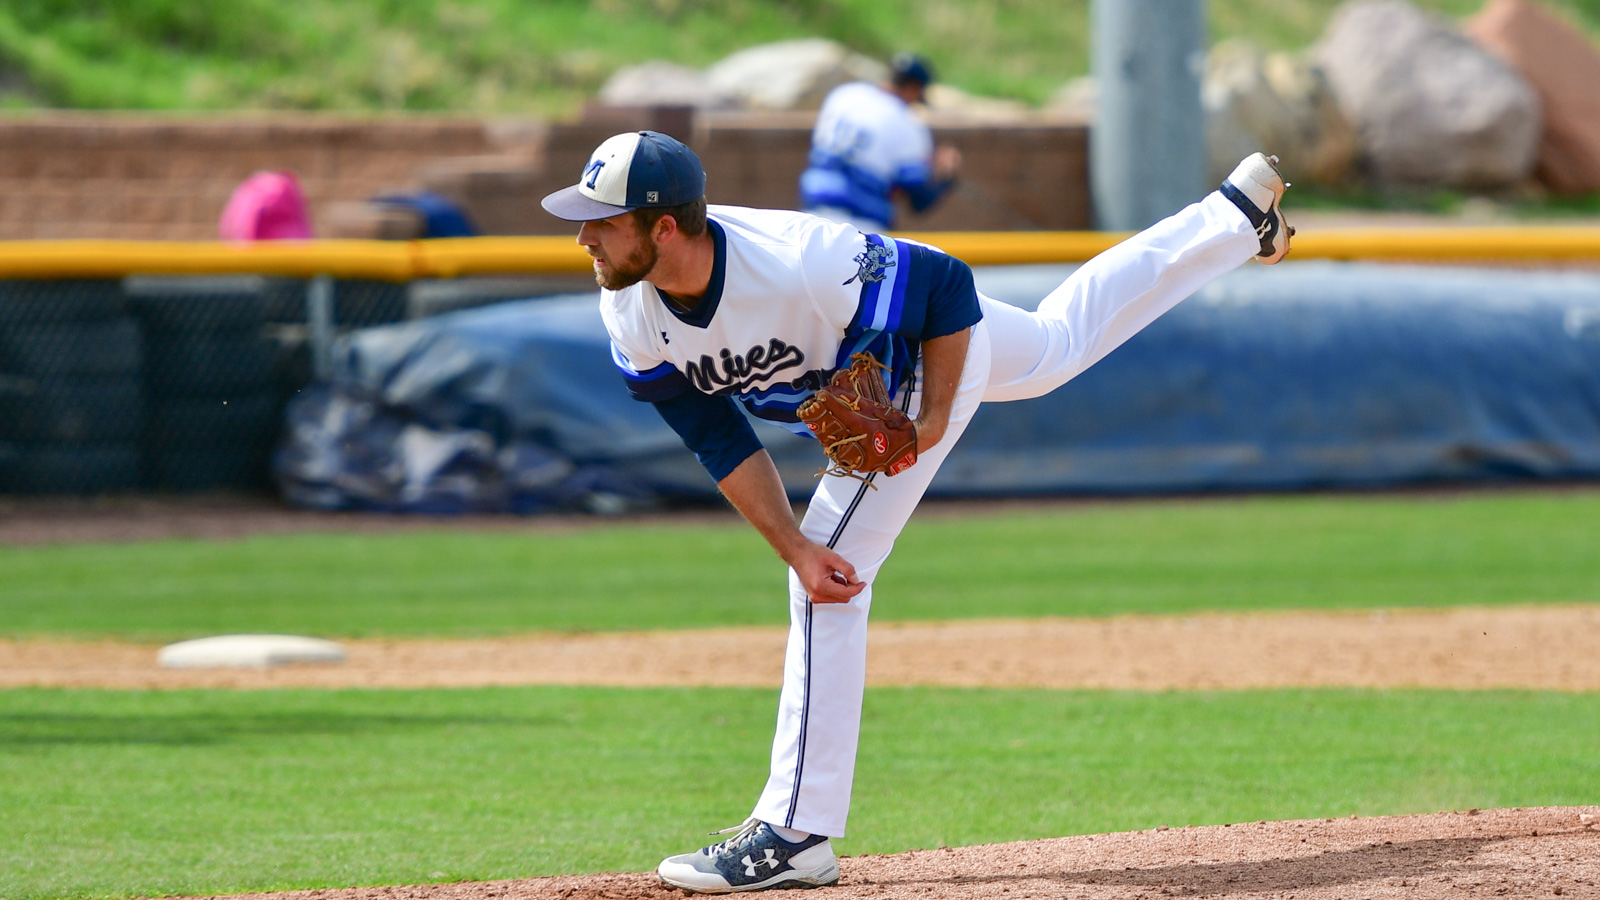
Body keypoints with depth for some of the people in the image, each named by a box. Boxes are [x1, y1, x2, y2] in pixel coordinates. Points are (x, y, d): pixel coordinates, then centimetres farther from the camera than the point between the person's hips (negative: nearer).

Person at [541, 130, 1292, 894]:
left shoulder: (800, 264, -44)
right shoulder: (631, 316, -25)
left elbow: (946, 283, -27)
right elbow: (721, 443, -16)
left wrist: (932, 420, -25)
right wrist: (792, 548, -26)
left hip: (936, 345, -7)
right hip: (856, 374, 7)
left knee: (832, 577, -17)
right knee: (1061, 342, 33)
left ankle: (796, 834, -12)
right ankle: (1236, 218, 54)